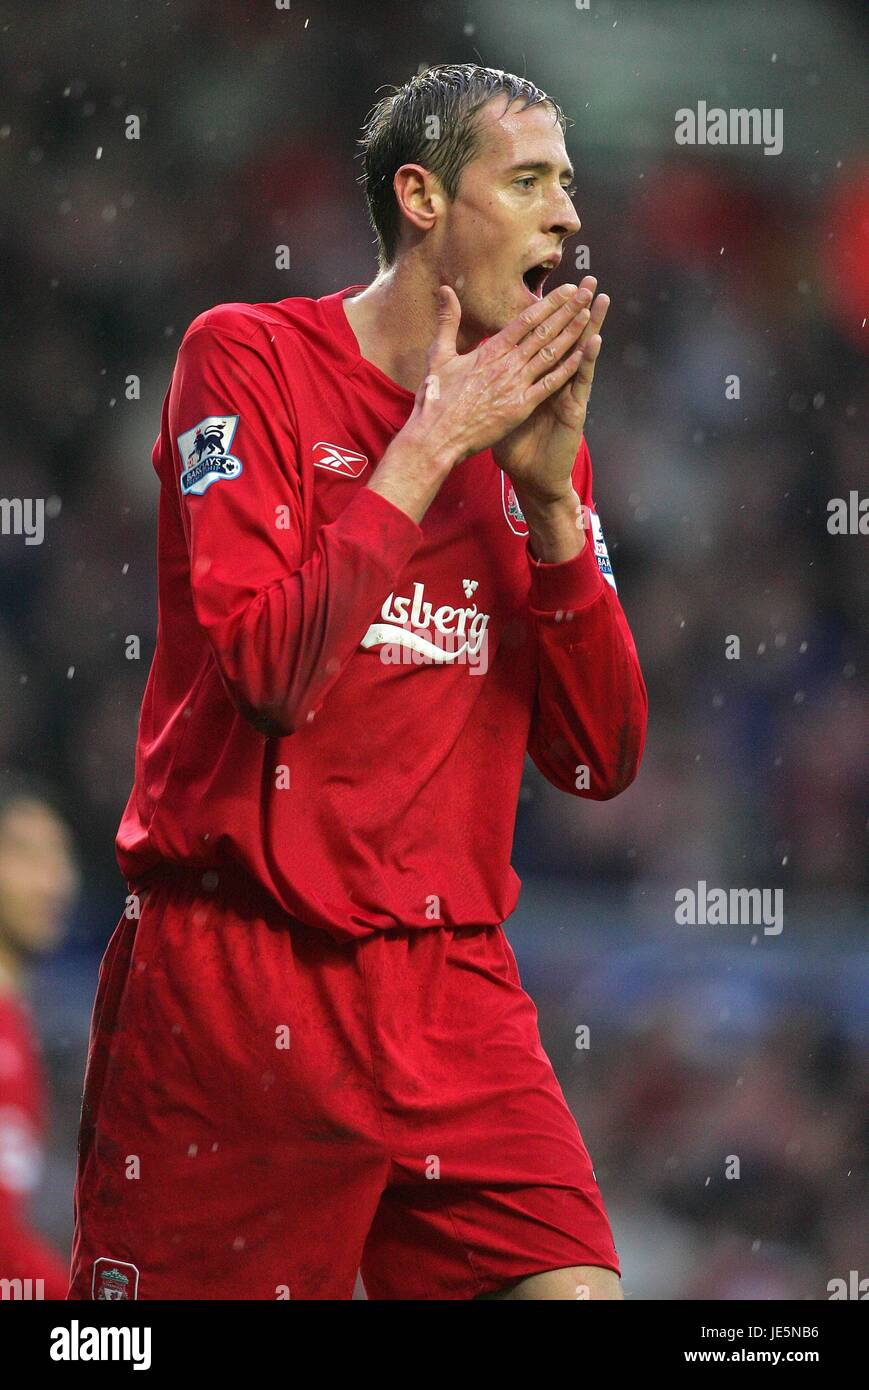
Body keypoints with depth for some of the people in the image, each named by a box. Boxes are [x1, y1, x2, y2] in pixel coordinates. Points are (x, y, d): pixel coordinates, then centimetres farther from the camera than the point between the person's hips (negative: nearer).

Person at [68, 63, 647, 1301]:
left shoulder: (532, 423, 13)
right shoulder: (248, 356, -3)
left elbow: (601, 761, 6)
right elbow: (270, 671, -17)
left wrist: (550, 498, -4)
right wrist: (430, 447, -14)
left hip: (451, 985, 5)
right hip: (230, 974, -4)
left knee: (570, 1288, -12)